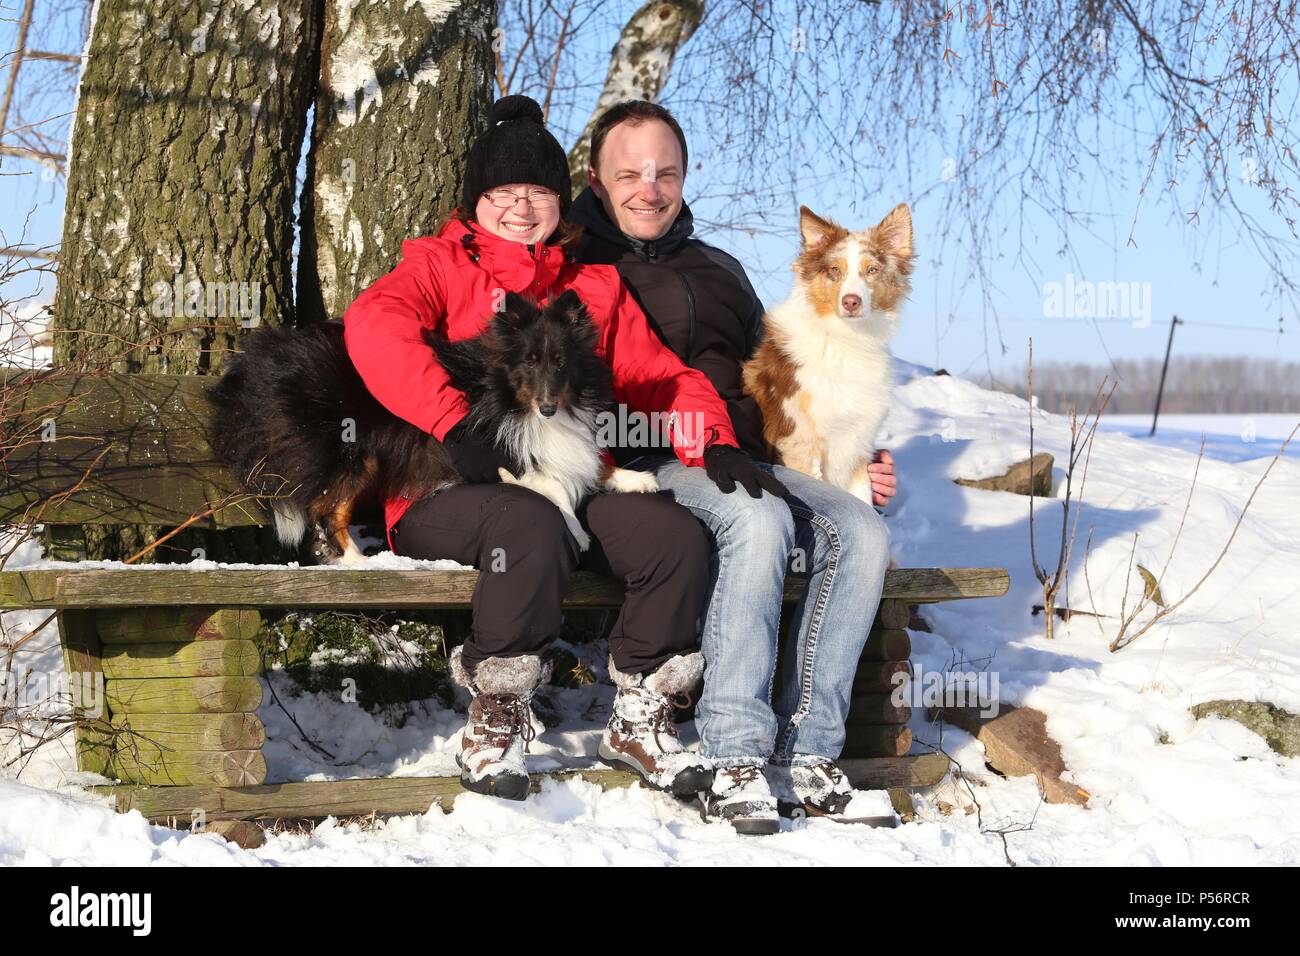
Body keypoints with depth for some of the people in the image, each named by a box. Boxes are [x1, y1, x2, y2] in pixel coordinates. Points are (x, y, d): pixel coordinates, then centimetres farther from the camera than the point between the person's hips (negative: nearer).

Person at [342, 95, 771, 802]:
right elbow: (374, 324, -13)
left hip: (572, 490, 4)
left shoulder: (595, 287, 23)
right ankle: (496, 719, -19)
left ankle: (638, 717, -5)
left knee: (677, 534, -22)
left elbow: (661, 377, 20)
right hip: (451, 496, -4)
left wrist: (713, 446, -2)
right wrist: (455, 425, -26)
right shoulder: (441, 265, 9)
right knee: (530, 524, -37)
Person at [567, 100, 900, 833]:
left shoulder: (720, 272, 29)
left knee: (861, 531, -20)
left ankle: (807, 755, -22)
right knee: (760, 519, -36)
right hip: (646, 468, -6)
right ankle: (737, 763, -35)